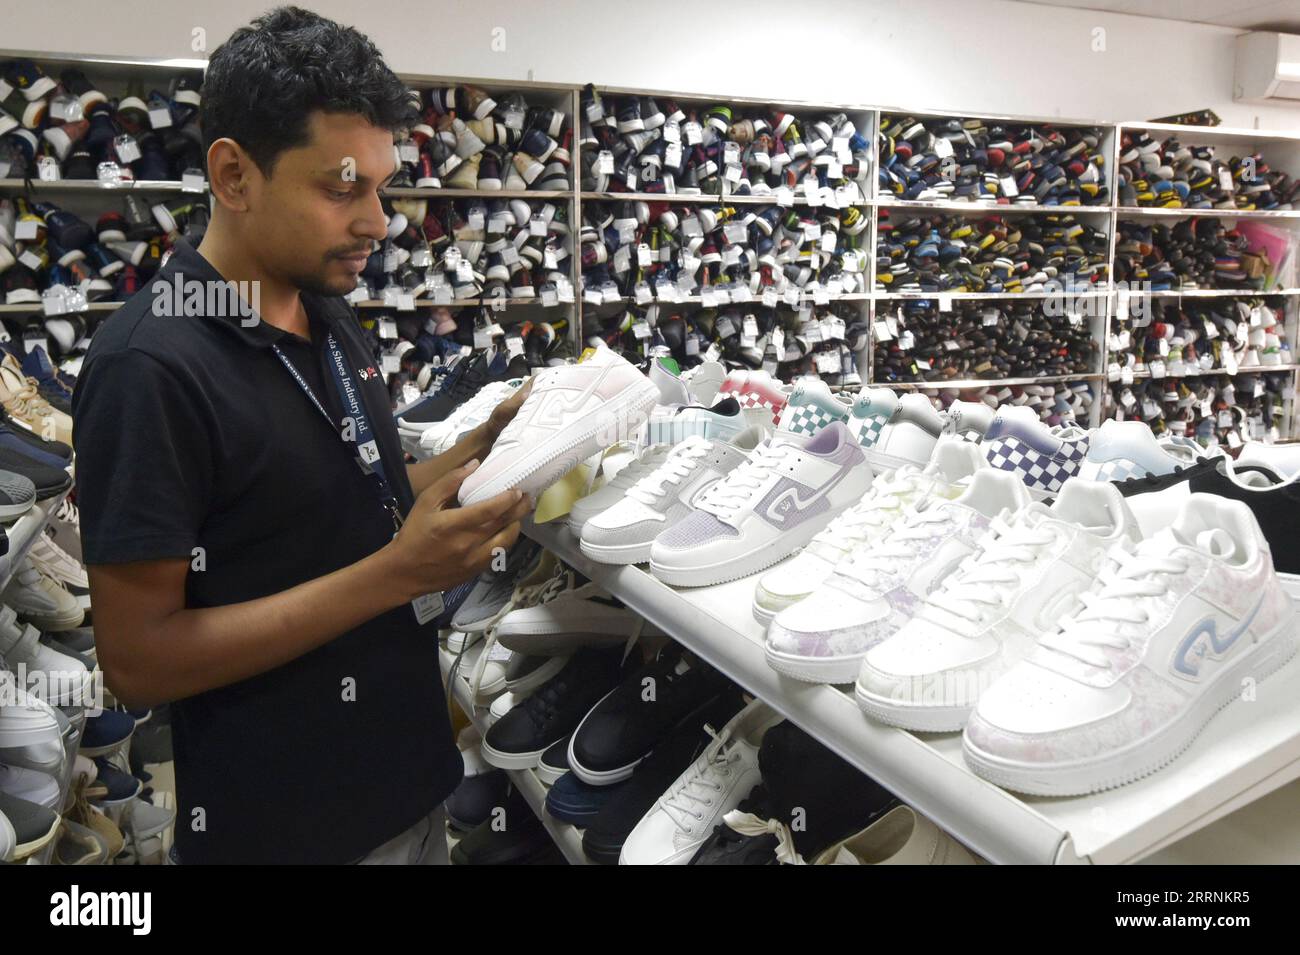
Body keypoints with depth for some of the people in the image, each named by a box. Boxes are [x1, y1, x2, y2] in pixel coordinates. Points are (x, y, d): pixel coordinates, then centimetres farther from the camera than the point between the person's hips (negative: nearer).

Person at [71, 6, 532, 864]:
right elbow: (137, 659, -21)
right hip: (282, 828, -7)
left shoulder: (333, 321, 2)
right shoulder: (151, 366, -22)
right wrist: (398, 573, -28)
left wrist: (484, 449, -6)